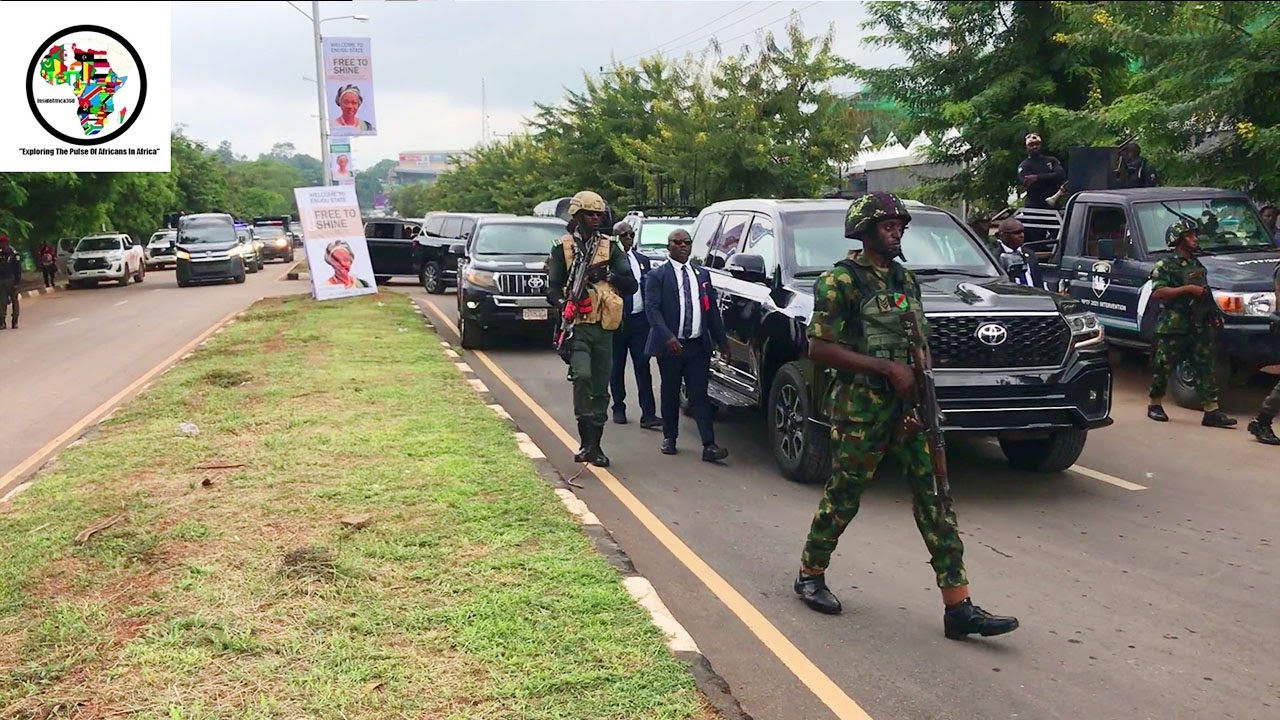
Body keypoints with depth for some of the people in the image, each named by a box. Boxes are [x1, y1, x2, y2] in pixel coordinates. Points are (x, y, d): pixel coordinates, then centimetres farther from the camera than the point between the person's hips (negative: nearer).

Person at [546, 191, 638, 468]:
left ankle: (595, 444, 16)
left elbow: (631, 285, 6)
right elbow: (552, 287, 1)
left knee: (601, 388, 5)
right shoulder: (562, 248, 5)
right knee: (582, 375, -24)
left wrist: (607, 274, -10)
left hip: (604, 328, 3)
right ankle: (586, 441, -15)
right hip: (577, 326, -3)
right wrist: (564, 304, -20)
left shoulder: (610, 247, 12)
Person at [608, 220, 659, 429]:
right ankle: (618, 408, 24)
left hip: (640, 320, 3)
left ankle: (648, 414, -5)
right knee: (617, 368, 9)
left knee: (643, 367, -2)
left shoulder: (642, 260, 11)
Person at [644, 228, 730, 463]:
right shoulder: (657, 276, -1)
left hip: (698, 345, 3)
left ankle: (709, 446, -7)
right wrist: (668, 337, -24)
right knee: (670, 394, 9)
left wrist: (722, 342, 10)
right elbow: (652, 309, -11)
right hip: (670, 345, -3)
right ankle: (669, 438, 25)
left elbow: (712, 310, 14)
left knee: (700, 396, -1)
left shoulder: (702, 275, 14)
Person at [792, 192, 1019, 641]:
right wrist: (887, 368, -18)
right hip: (860, 409, -6)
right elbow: (819, 349, -16)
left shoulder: (905, 280, 15)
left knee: (934, 497, 0)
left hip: (909, 404, 6)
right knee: (843, 497, 5)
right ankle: (810, 574, 29)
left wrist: (920, 377, 6)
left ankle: (958, 607, 0)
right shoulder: (840, 281, -8)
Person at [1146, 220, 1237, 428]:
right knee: (1164, 367, 2)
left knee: (1205, 367, -1)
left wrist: (1213, 315, 18)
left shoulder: (1198, 266, 19)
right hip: (1173, 327, -6)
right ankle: (1155, 405, 18)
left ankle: (1211, 411, -4)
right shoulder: (1165, 266, -5)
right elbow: (1157, 293, -19)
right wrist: (1187, 289, -22)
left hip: (1199, 327, 6)